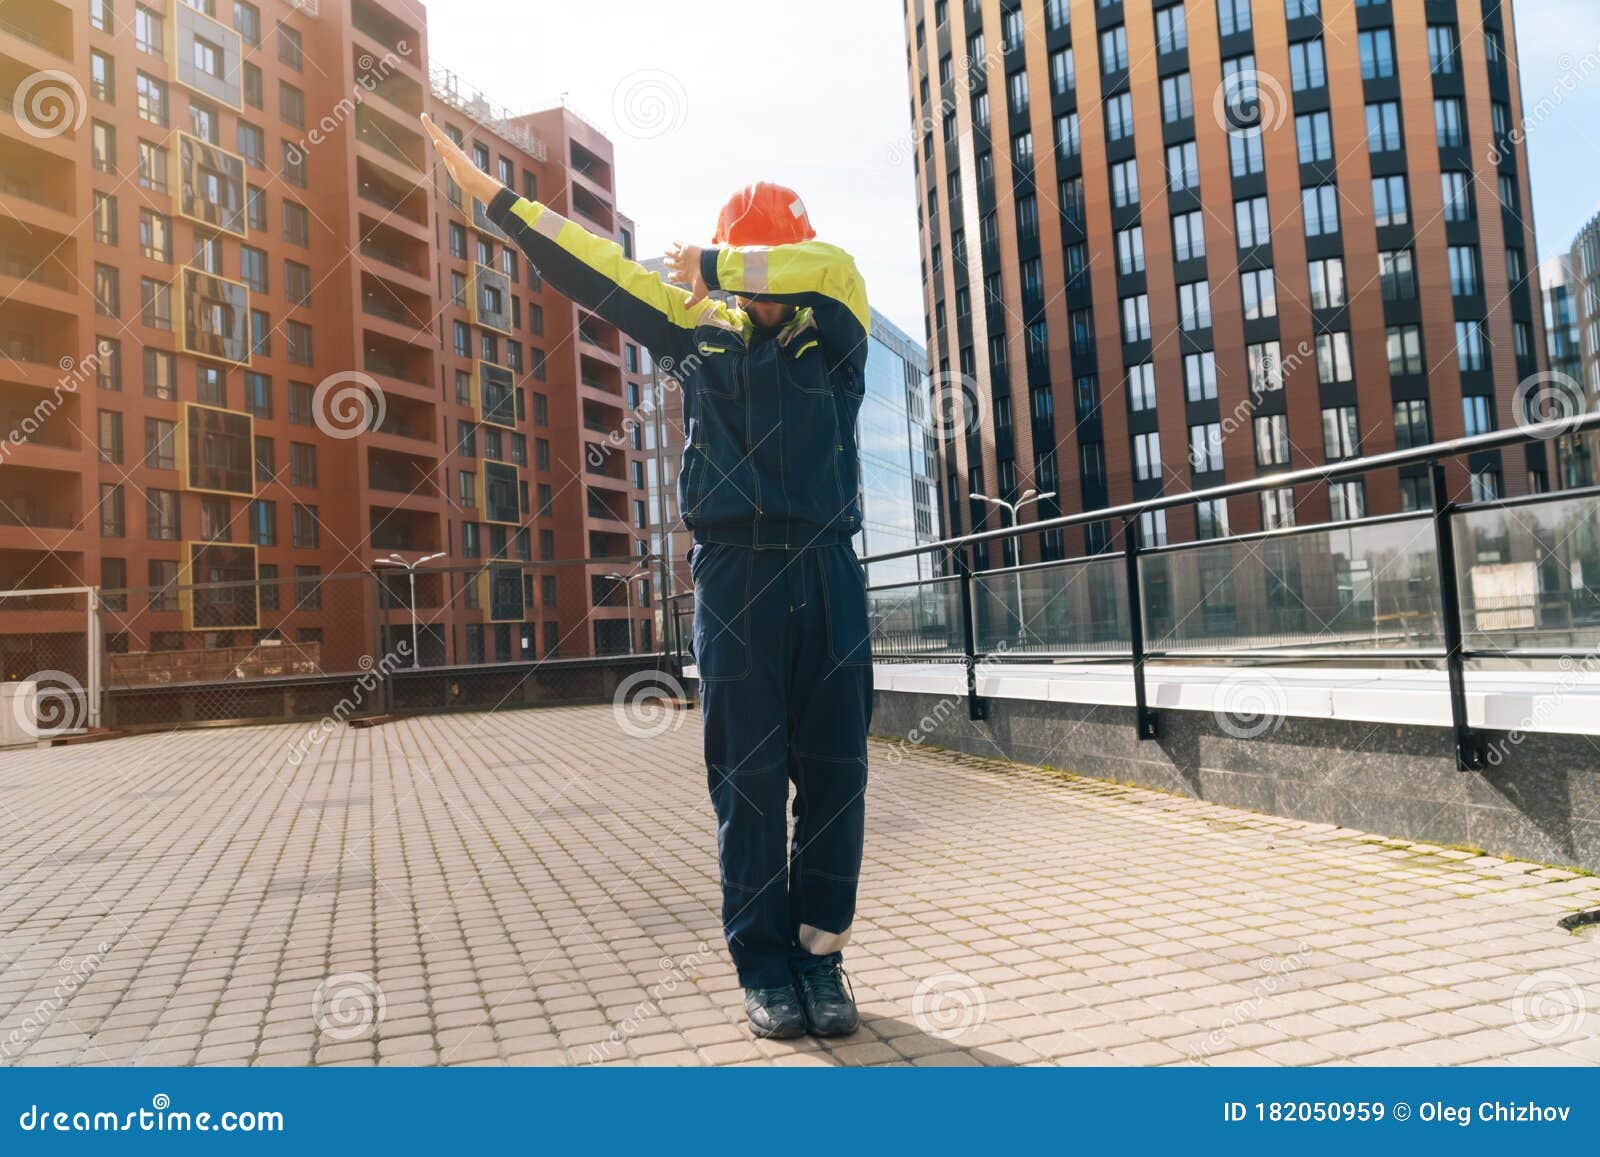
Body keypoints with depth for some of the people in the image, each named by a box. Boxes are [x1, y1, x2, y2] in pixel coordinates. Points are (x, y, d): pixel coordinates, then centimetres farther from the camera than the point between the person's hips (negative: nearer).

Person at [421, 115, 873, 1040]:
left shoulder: (834, 337, 10)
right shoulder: (701, 331, 14)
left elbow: (832, 266, -11)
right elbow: (595, 268, 17)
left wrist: (711, 265, 0)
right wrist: (492, 192, 21)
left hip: (827, 573, 0)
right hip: (735, 574, 0)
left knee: (833, 774, 2)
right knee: (748, 777, 1)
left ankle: (823, 955, 14)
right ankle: (766, 967, 10)